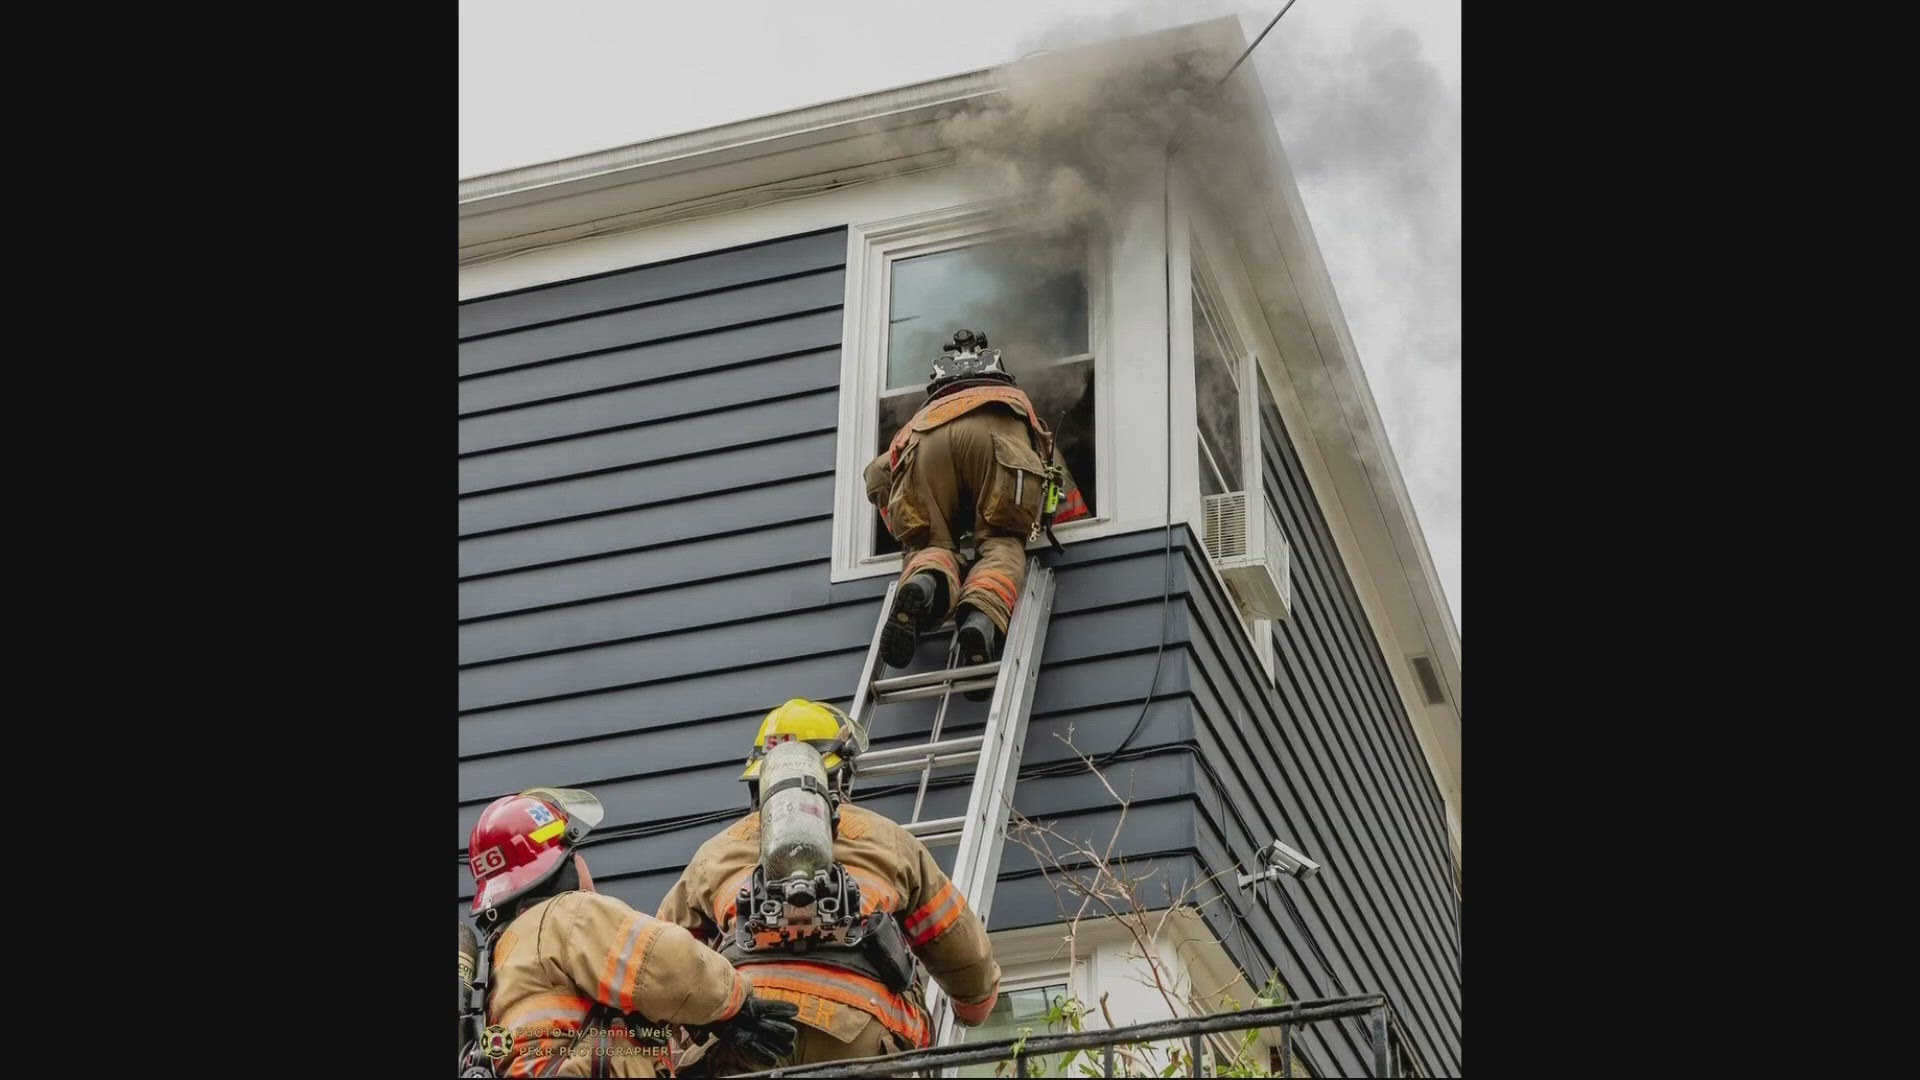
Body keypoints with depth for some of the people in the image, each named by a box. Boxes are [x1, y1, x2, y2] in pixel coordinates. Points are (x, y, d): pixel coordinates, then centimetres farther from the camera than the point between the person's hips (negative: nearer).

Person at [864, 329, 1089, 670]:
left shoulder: (921, 416, 49)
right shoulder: (1018, 403, 49)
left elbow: (878, 472, 31)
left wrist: (909, 533, 38)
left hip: (928, 437, 1)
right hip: (997, 427, -1)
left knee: (931, 544, 8)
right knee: (1002, 541, 3)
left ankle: (923, 584, -30)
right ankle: (984, 615, -30)